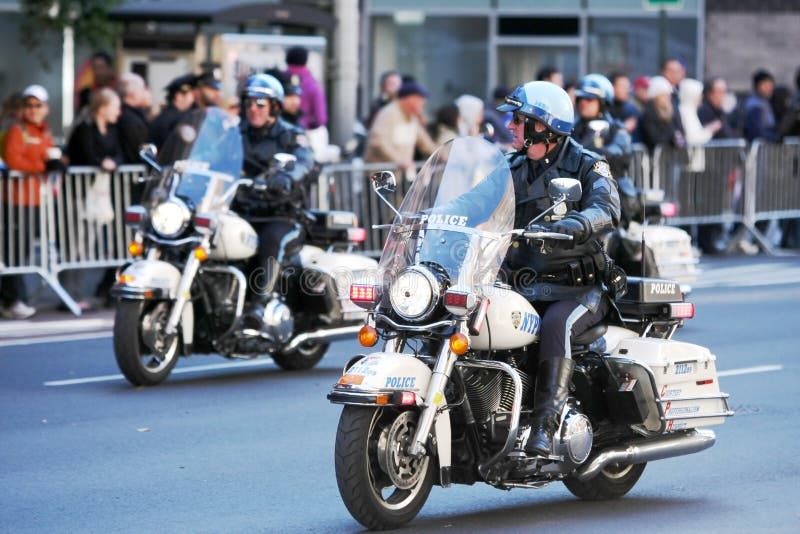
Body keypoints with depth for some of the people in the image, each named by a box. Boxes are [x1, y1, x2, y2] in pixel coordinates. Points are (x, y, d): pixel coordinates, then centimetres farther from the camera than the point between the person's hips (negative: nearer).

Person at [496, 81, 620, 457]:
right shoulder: (513, 169, 17)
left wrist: (563, 226, -43)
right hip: (525, 285, 6)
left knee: (555, 326, -36)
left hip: (580, 287, -6)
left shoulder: (588, 166, -3)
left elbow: (607, 211, -23)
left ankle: (545, 426, -40)